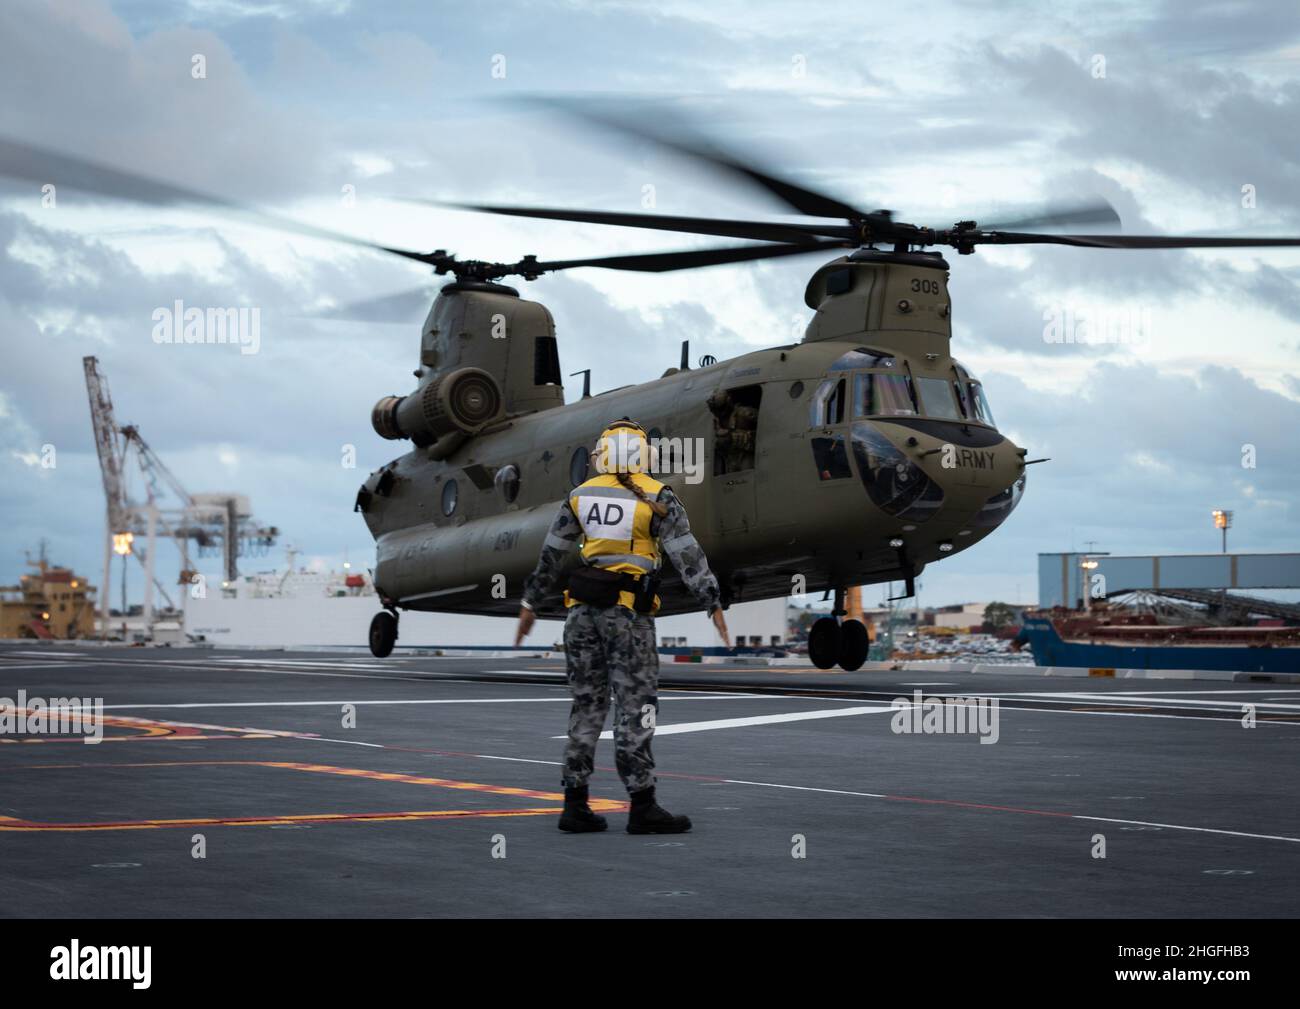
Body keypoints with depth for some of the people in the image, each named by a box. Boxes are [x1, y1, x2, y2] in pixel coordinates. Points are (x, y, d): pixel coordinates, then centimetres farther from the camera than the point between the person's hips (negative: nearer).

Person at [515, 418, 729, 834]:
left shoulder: (580, 495, 8)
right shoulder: (657, 498, -4)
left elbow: (550, 556, 14)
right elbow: (688, 557, -7)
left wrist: (530, 604, 22)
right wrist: (714, 605, -5)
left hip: (583, 609, 4)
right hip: (629, 612, -4)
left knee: (587, 705, 9)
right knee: (635, 707, -2)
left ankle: (575, 804, 8)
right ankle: (642, 807, -3)